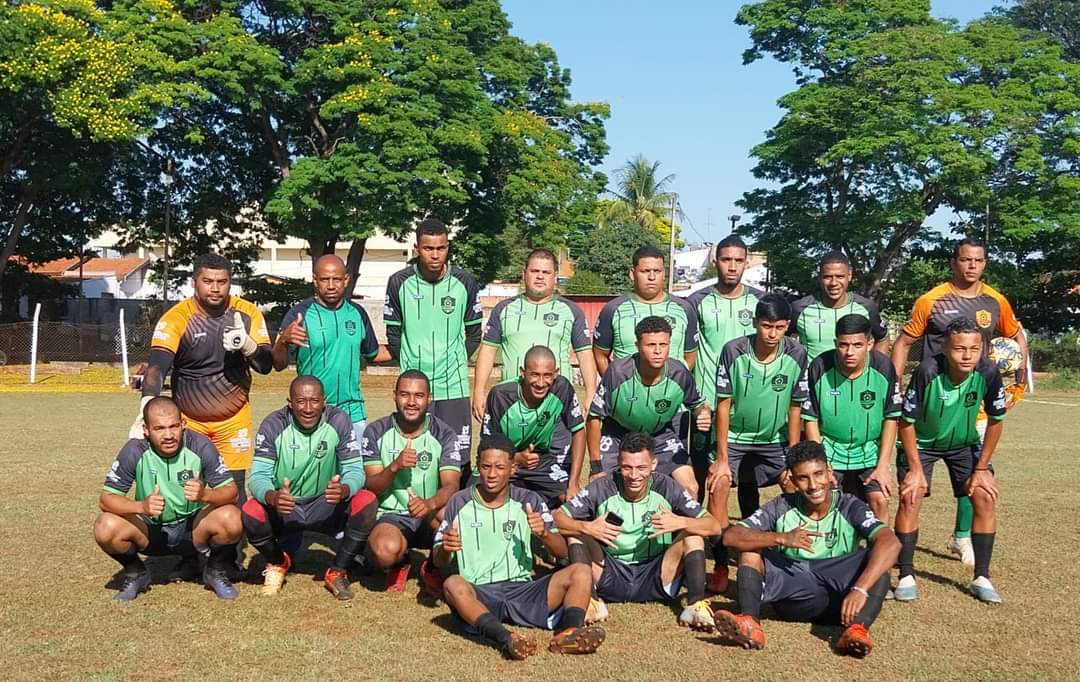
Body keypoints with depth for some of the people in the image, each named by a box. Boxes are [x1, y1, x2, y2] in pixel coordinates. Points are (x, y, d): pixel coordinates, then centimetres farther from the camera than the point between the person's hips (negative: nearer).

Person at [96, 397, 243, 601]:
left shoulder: (200, 446, -17)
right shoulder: (135, 451, -16)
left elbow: (231, 491, -16)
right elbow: (106, 499, -15)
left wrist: (205, 495, -39)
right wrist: (141, 506, -35)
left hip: (193, 528, -1)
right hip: (150, 530, 1)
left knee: (232, 520, -30)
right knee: (105, 528, -27)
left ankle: (215, 571, 3)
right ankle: (135, 572, 7)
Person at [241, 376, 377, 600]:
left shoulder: (339, 421, -14)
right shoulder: (274, 424, -14)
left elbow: (355, 471, -15)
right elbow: (259, 475, -18)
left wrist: (344, 489, -40)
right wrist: (272, 497, -43)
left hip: (326, 506, 0)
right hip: (283, 508, 0)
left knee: (367, 502, -27)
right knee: (251, 513, -30)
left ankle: (337, 572, -3)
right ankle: (278, 562, 6)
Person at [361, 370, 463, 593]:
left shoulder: (444, 435, -3)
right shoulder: (376, 432, -2)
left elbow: (451, 485, -14)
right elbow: (371, 486, -6)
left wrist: (430, 504, -37)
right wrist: (395, 467, -27)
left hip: (430, 516, 1)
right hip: (391, 515, -1)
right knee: (385, 550, -35)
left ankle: (434, 568, -1)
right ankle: (398, 564, 8)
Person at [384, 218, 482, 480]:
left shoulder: (464, 282, 0)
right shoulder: (400, 282, -1)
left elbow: (474, 333, 10)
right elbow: (393, 334, 8)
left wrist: (456, 362, 4)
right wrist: (410, 365, 4)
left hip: (454, 386, 0)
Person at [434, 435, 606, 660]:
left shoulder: (529, 502, 10)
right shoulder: (460, 503, 7)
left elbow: (562, 552, 5)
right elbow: (440, 563, 9)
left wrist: (544, 534, -17)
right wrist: (445, 548, -15)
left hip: (522, 589, 2)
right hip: (479, 595, -2)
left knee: (581, 571, -17)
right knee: (453, 584, -34)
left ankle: (570, 631, -43)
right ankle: (505, 639, -53)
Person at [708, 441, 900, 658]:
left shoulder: (849, 508, -5)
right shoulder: (782, 507, 0)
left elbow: (891, 543, -24)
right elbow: (730, 536, -12)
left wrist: (860, 590, -38)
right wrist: (781, 538, -28)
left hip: (837, 598, -2)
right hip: (792, 598, 2)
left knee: (877, 557, -23)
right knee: (751, 549, -13)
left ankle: (857, 628, -44)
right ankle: (749, 622, -35)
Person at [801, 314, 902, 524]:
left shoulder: (884, 368, -13)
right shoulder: (819, 368, -16)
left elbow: (891, 418, -3)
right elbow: (810, 419, -6)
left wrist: (883, 465, -6)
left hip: (871, 453, 1)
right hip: (830, 452, -1)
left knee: (879, 502, -12)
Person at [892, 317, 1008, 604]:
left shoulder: (988, 373, -26)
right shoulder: (928, 371, -33)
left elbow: (996, 421, -9)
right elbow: (906, 422, -21)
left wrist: (981, 468, -7)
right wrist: (915, 469, -18)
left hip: (965, 443, 2)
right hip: (922, 442, -2)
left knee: (985, 497, -10)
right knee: (910, 498, -16)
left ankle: (981, 578, 1)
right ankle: (906, 576, -6)